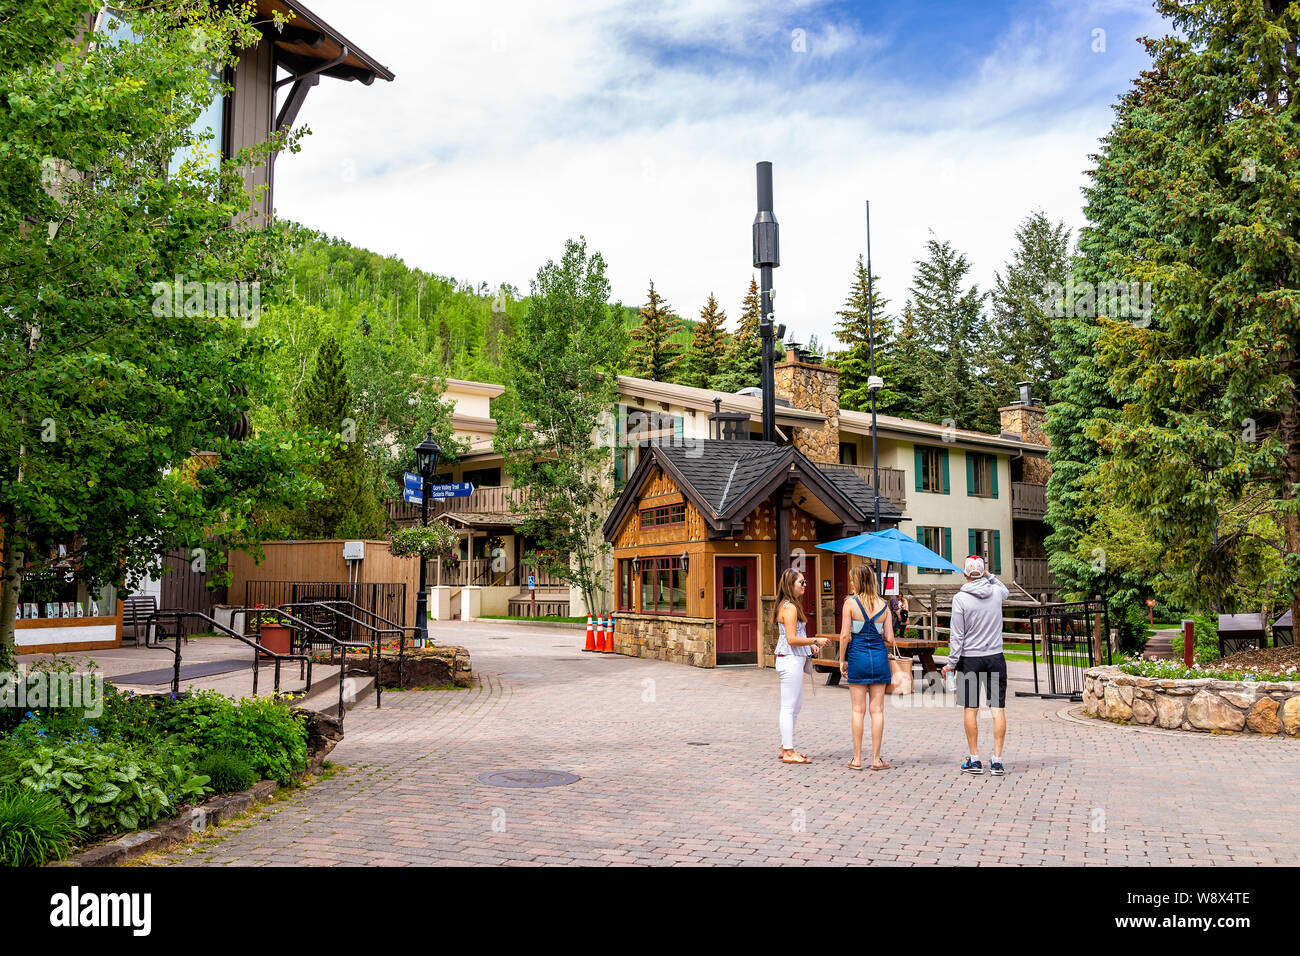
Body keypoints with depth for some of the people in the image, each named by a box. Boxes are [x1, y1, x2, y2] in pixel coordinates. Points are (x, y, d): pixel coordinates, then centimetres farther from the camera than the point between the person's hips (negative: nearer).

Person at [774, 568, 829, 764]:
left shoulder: (789, 605, 16)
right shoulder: (790, 608, -16)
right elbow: (791, 639, -21)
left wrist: (809, 646, 16)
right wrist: (815, 641, -14)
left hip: (794, 661, 11)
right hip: (790, 660, -11)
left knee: (796, 705, 15)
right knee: (789, 707, -5)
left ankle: (786, 748, 22)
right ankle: (789, 752, -1)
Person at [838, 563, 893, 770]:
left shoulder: (850, 602, -6)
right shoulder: (883, 605, 3)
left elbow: (845, 635, -9)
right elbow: (889, 638, 2)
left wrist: (842, 660, 2)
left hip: (857, 656, -2)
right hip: (879, 657, 2)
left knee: (858, 710, 3)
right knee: (877, 710, 6)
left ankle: (857, 759, 7)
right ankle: (876, 759, 9)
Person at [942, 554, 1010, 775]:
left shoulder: (960, 598, -9)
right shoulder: (997, 592, 0)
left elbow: (957, 636, -9)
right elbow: (1005, 590, 29)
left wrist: (951, 663, -2)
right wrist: (989, 575, 21)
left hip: (970, 659, -2)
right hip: (995, 658, 2)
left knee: (970, 710, 5)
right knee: (998, 709, 3)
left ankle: (975, 760, 8)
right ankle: (997, 761, 3)